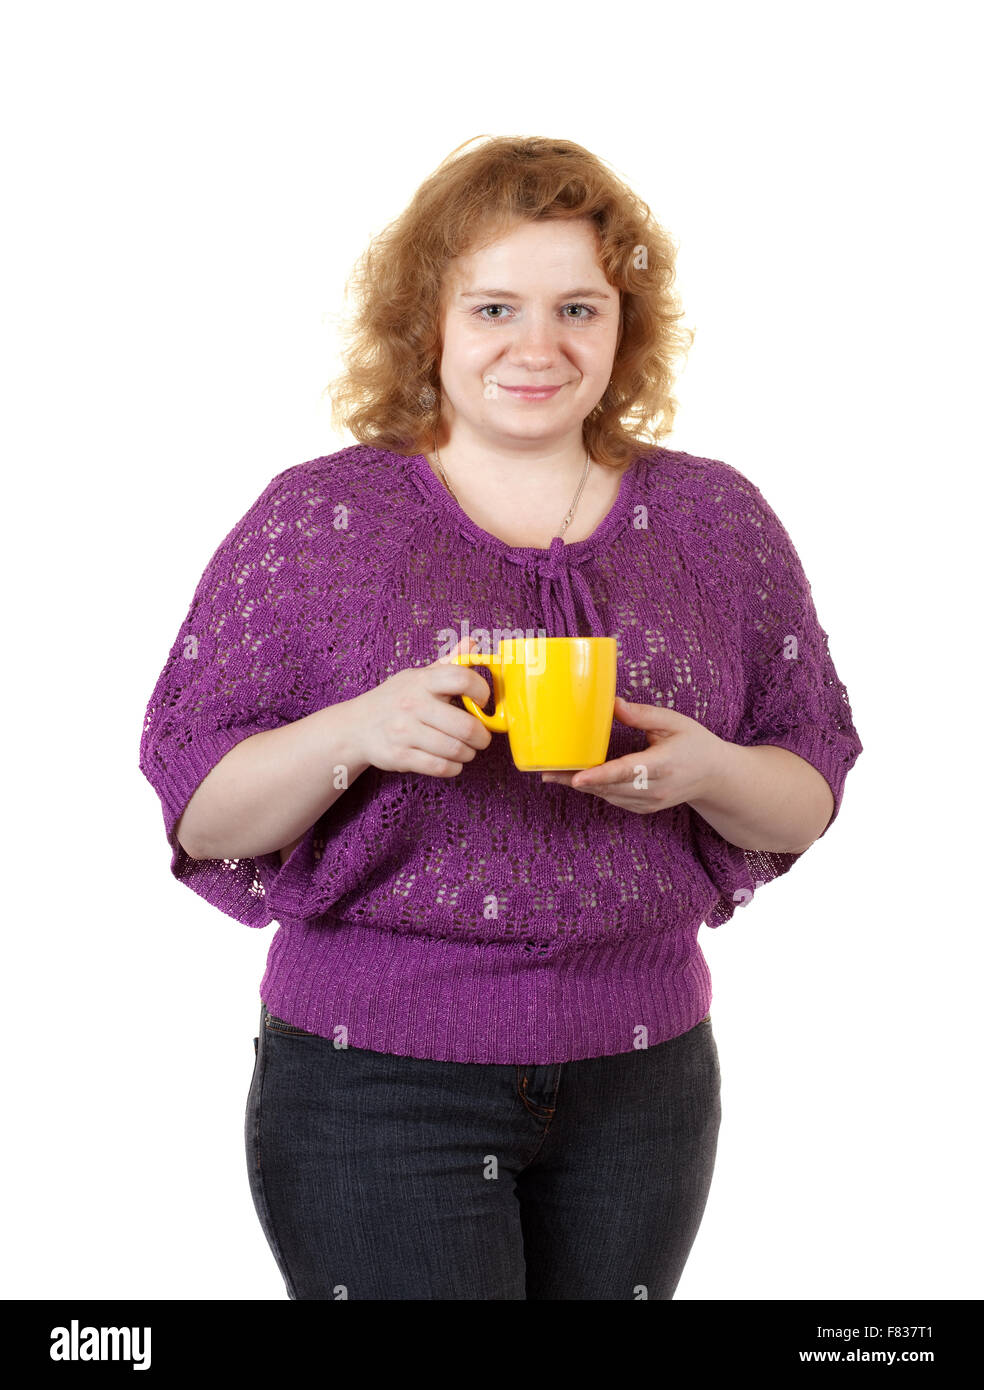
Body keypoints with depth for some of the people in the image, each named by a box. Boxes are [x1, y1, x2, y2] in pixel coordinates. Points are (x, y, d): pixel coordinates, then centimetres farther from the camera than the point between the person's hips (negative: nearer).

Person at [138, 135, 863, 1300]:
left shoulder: (715, 519, 4)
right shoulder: (318, 518, -4)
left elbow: (811, 798, 7)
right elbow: (194, 815, -5)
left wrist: (704, 770, -15)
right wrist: (353, 735, -23)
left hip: (643, 1076, 3)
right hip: (376, 1075, -3)